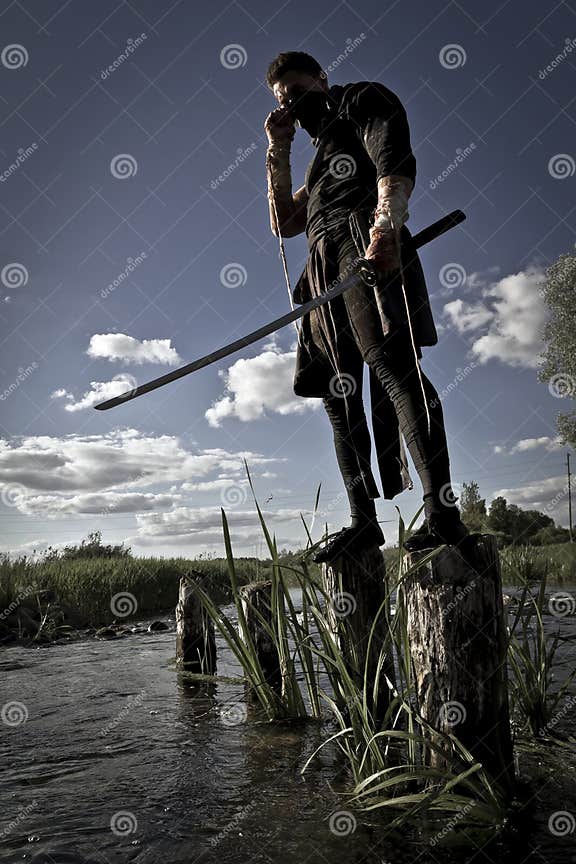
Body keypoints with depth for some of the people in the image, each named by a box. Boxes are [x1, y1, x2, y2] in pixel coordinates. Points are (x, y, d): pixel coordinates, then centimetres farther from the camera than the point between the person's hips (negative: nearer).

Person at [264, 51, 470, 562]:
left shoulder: (364, 100, 16)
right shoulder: (323, 151, 38)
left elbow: (396, 162, -5)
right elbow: (284, 224, 31)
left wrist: (387, 220, -25)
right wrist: (278, 151, 25)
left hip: (364, 243, -8)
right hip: (324, 268, 8)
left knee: (392, 363, -24)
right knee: (338, 395, -2)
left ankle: (442, 514, -28)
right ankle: (363, 522, -1)